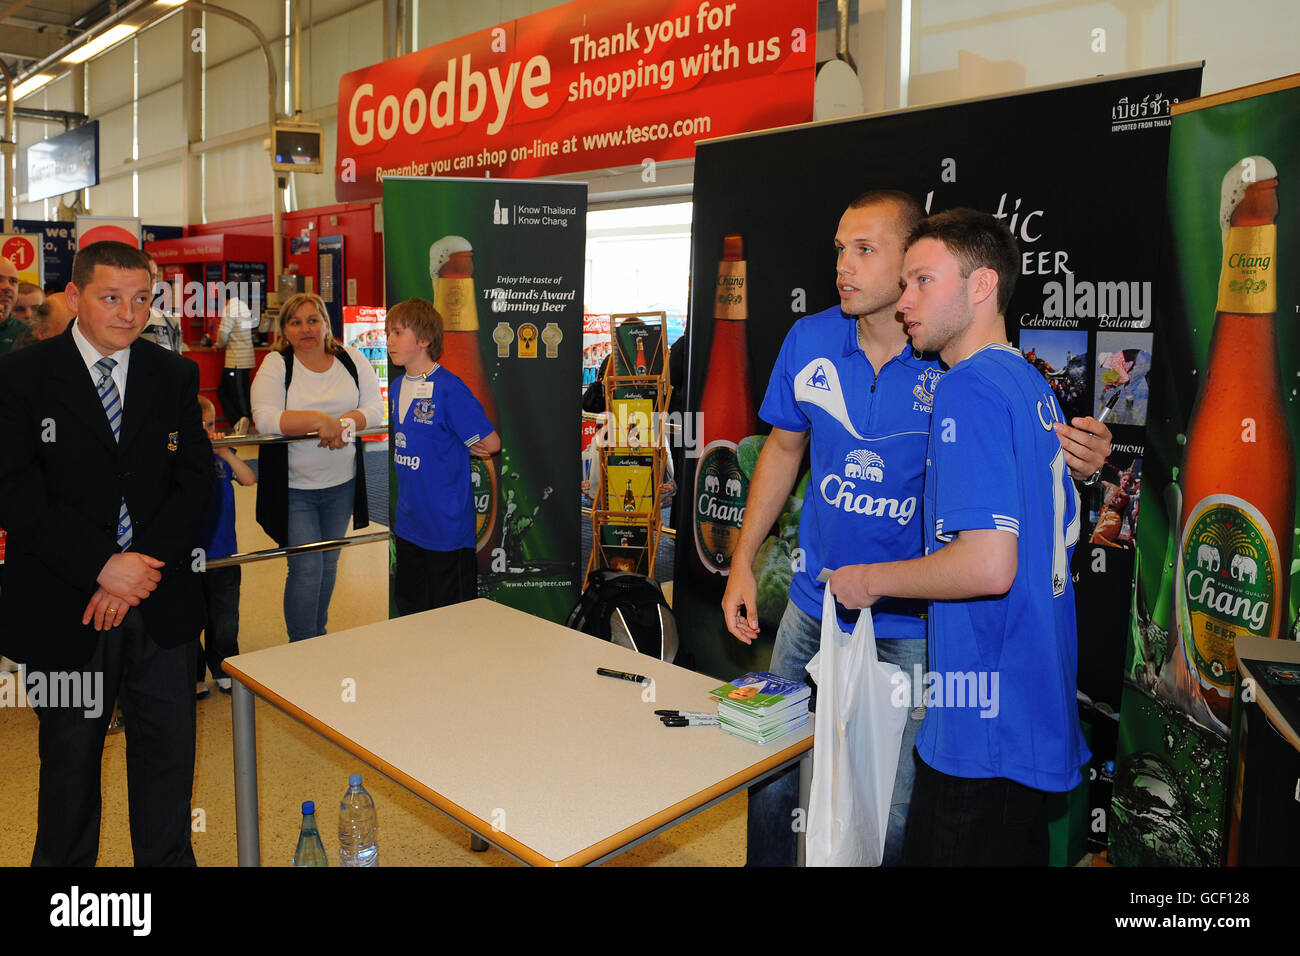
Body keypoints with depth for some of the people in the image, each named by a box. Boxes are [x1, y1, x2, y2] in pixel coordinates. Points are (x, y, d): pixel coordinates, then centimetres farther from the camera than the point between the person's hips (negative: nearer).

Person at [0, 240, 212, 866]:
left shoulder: (175, 377, 4)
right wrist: (102, 566, -19)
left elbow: (195, 480, -1)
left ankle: (168, 860, 30)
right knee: (70, 756, 16)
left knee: (167, 752, 11)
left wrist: (142, 567, -13)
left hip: (161, 602, 2)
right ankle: (62, 859, 37)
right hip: (64, 608, -2)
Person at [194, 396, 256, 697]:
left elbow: (249, 479, -8)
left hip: (223, 554, 3)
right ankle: (193, 676, 25)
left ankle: (224, 670, 31)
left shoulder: (222, 455, 3)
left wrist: (225, 453, -19)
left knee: (225, 620, 13)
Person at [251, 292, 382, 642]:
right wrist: (319, 420, -29)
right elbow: (265, 418, -19)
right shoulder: (275, 365, -7)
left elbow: (375, 408, -3)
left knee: (329, 564, 16)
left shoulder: (352, 360, 3)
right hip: (294, 489, -4)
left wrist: (344, 423, -22)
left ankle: (318, 636, 34)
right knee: (306, 569, -6)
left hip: (341, 485, 4)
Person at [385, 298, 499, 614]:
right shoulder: (397, 387, 7)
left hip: (447, 526, -8)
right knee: (409, 609, 20)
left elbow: (491, 443, -15)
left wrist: (460, 448, 0)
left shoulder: (449, 389, -17)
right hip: (408, 525, 8)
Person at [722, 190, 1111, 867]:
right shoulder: (810, 341, -3)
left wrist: (1078, 460, -28)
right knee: (768, 774, 15)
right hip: (814, 607, 4)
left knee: (893, 812, 6)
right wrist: (742, 563, 9)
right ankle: (766, 863, 41)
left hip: (913, 627, -3)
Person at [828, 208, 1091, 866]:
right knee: (1017, 850, 22)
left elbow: (989, 565, -28)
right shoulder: (1032, 384, 11)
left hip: (981, 730, -10)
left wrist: (871, 579, -13)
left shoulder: (969, 389, -19)